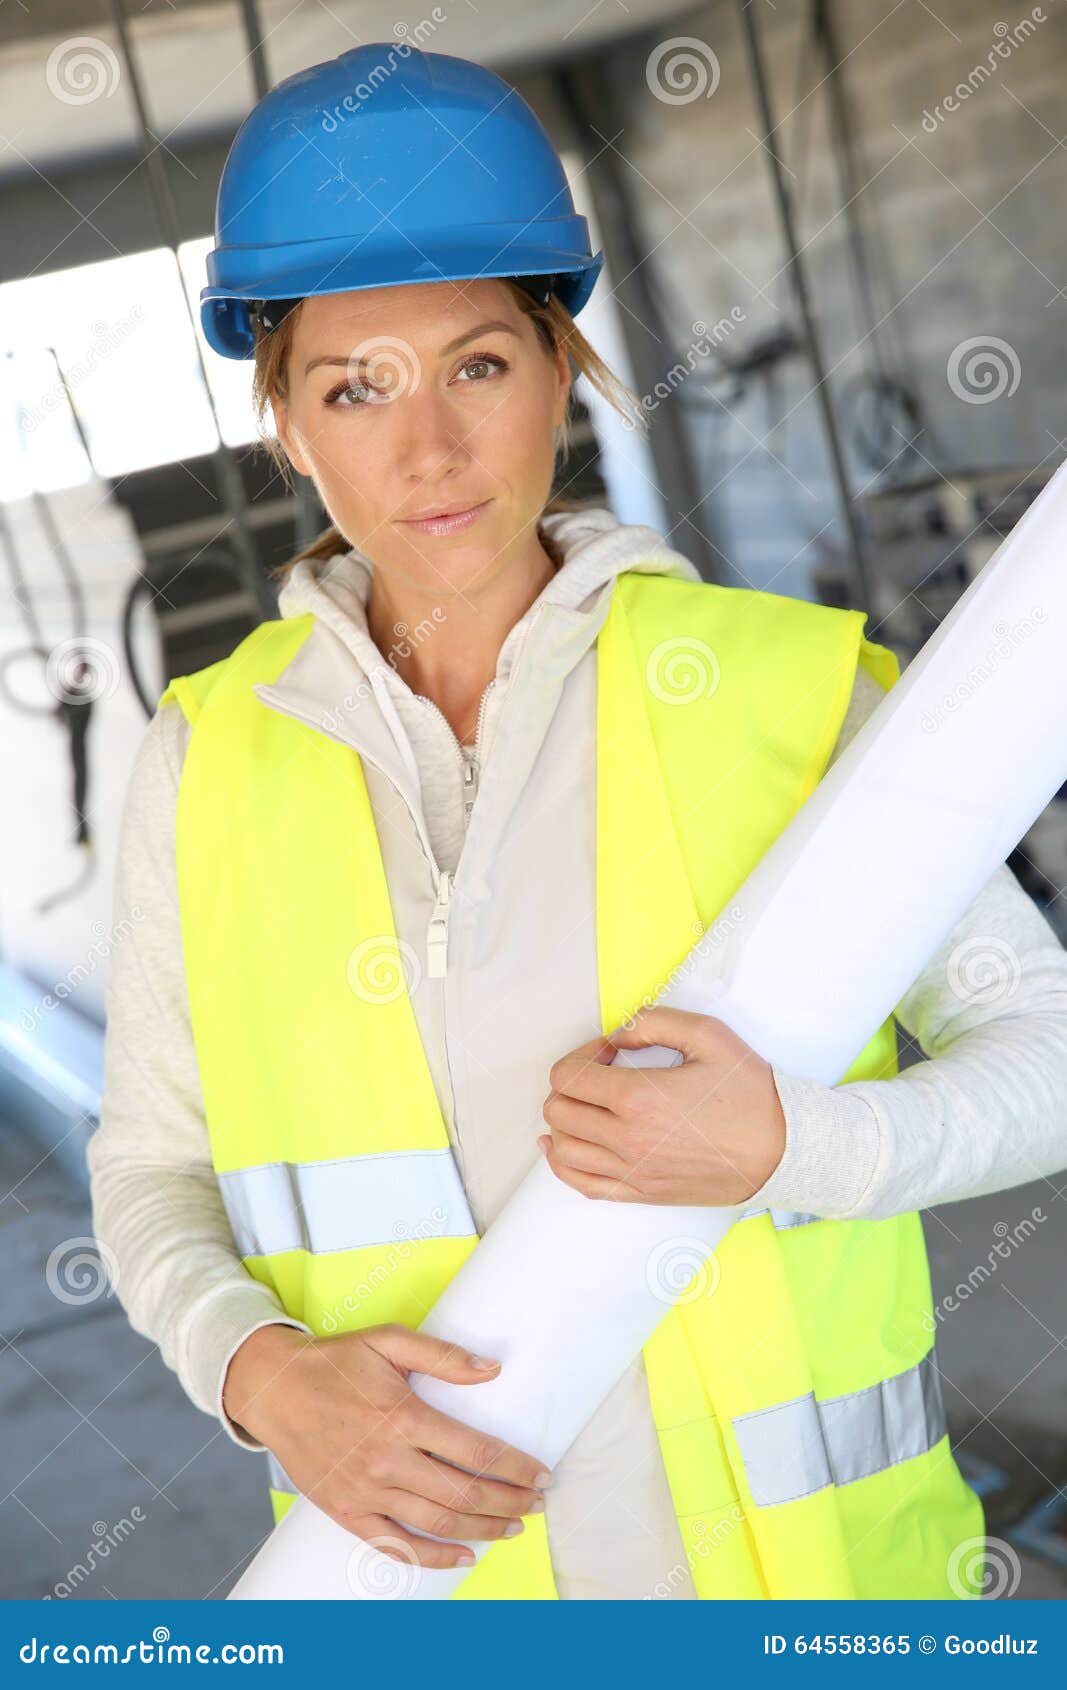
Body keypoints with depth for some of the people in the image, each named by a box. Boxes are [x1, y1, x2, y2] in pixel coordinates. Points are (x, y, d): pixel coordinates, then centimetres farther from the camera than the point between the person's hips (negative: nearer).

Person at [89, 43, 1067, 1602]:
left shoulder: (795, 687, -11)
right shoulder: (208, 764, -4)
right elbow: (153, 1168, 4)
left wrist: (789, 1146, -21)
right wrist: (260, 1375, -15)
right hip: (427, 1555, 1)